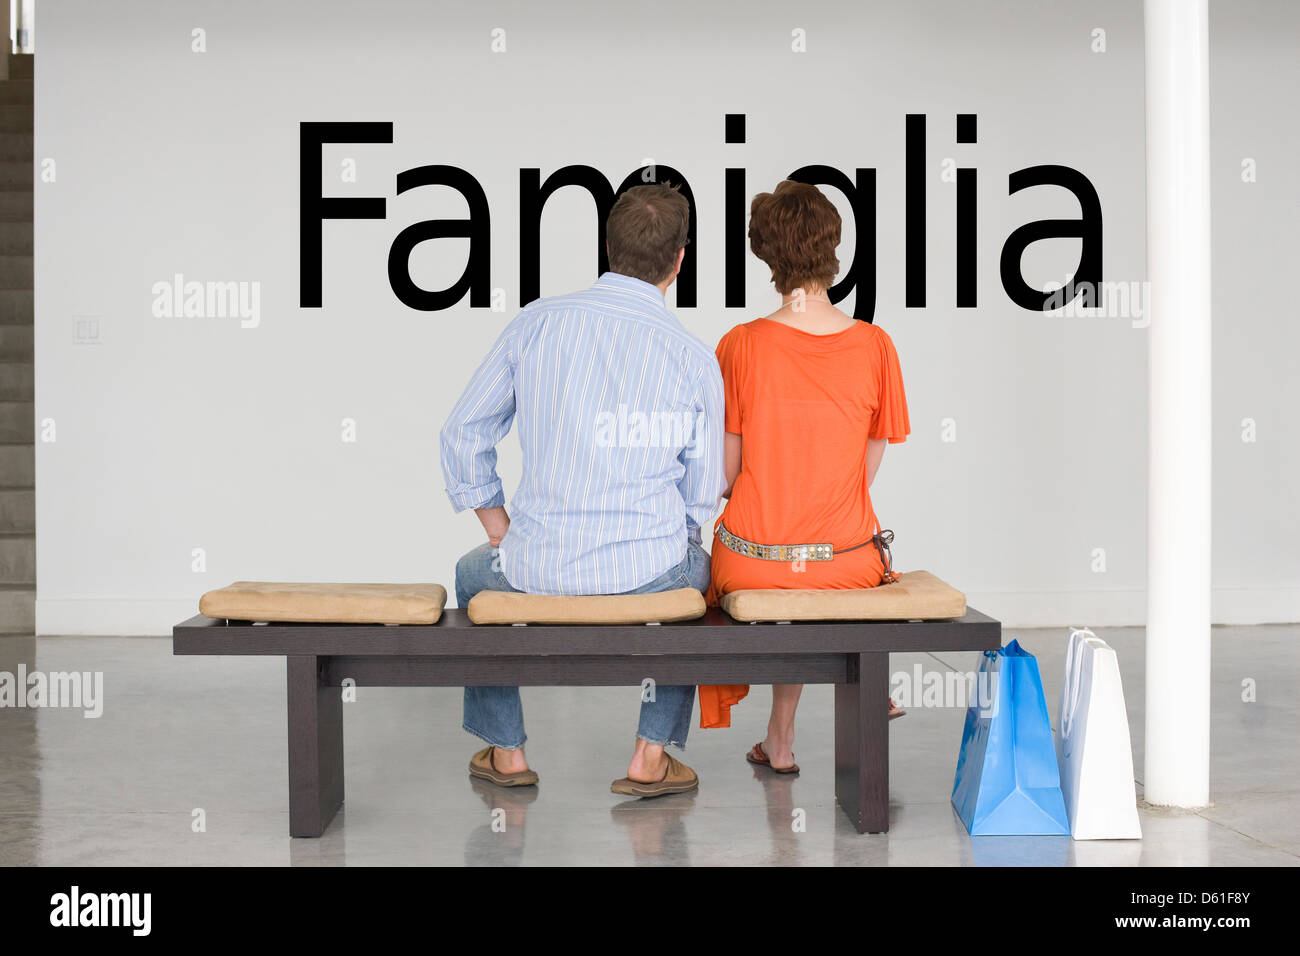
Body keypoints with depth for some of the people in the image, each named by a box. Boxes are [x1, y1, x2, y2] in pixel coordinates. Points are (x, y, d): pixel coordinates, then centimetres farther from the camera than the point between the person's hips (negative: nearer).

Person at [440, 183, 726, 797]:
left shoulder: (538, 322, -3)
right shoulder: (695, 359, -5)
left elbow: (463, 435, 4)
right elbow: (702, 497, 1)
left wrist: (502, 533, 16)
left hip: (540, 570, 1)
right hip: (649, 574, 0)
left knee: (474, 575, 35)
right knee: (696, 568, 35)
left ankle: (505, 752, 41)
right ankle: (652, 756, 29)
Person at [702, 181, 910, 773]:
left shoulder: (740, 346, -11)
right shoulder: (875, 347, -7)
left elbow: (726, 473, -4)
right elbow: (868, 467, 2)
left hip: (752, 563, -1)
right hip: (847, 562, 1)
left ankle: (781, 740, 33)